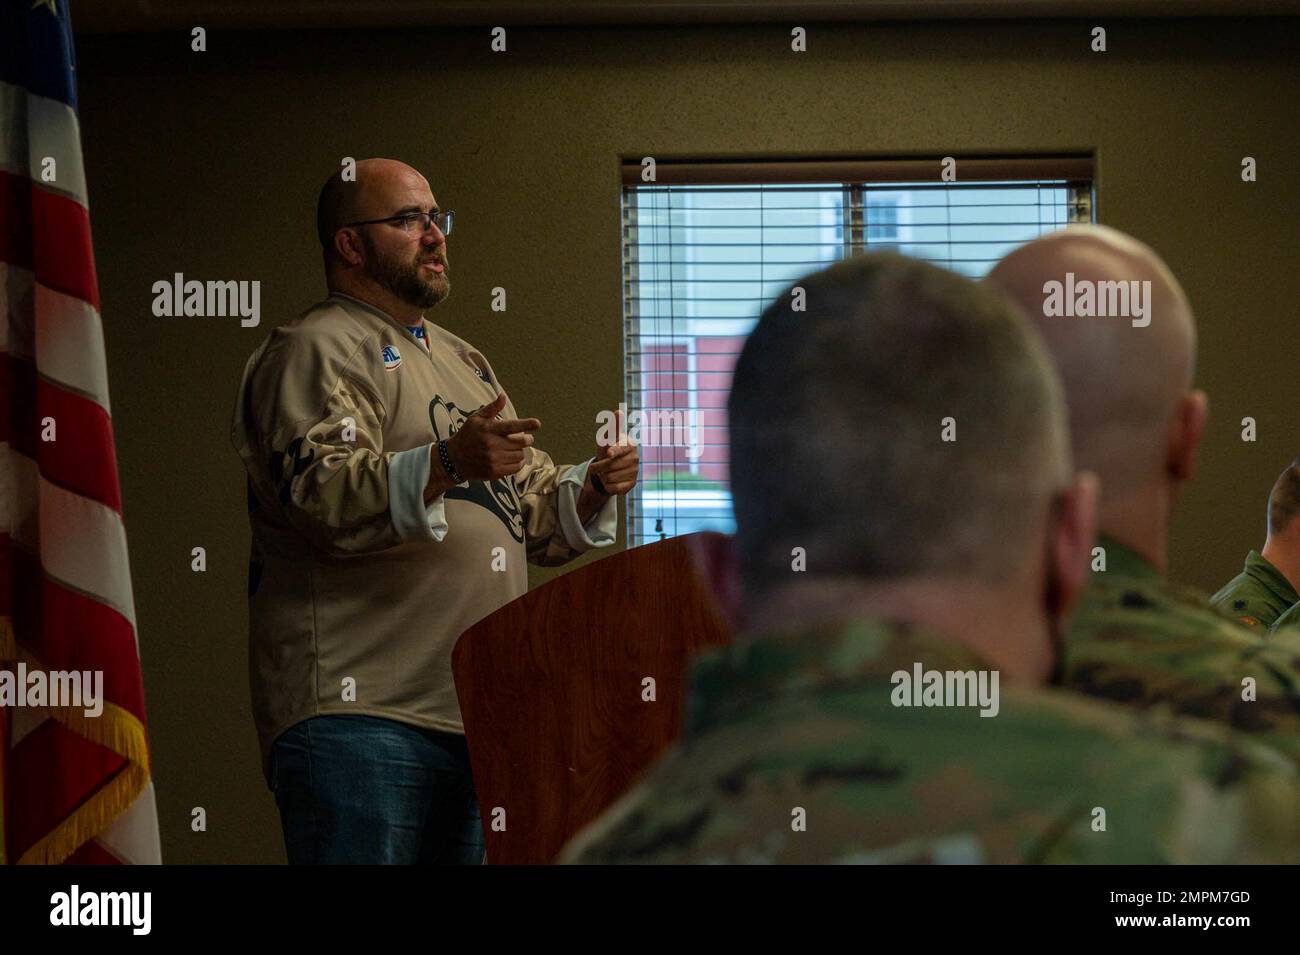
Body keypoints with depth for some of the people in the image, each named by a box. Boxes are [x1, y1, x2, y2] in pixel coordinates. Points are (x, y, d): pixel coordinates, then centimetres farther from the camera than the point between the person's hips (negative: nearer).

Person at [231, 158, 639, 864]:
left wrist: (592, 489, 8)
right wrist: (447, 461, -32)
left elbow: (537, 510, 30)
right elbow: (321, 495, -19)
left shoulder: (462, 361, 27)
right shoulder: (313, 350, -2)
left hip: (477, 719, 9)